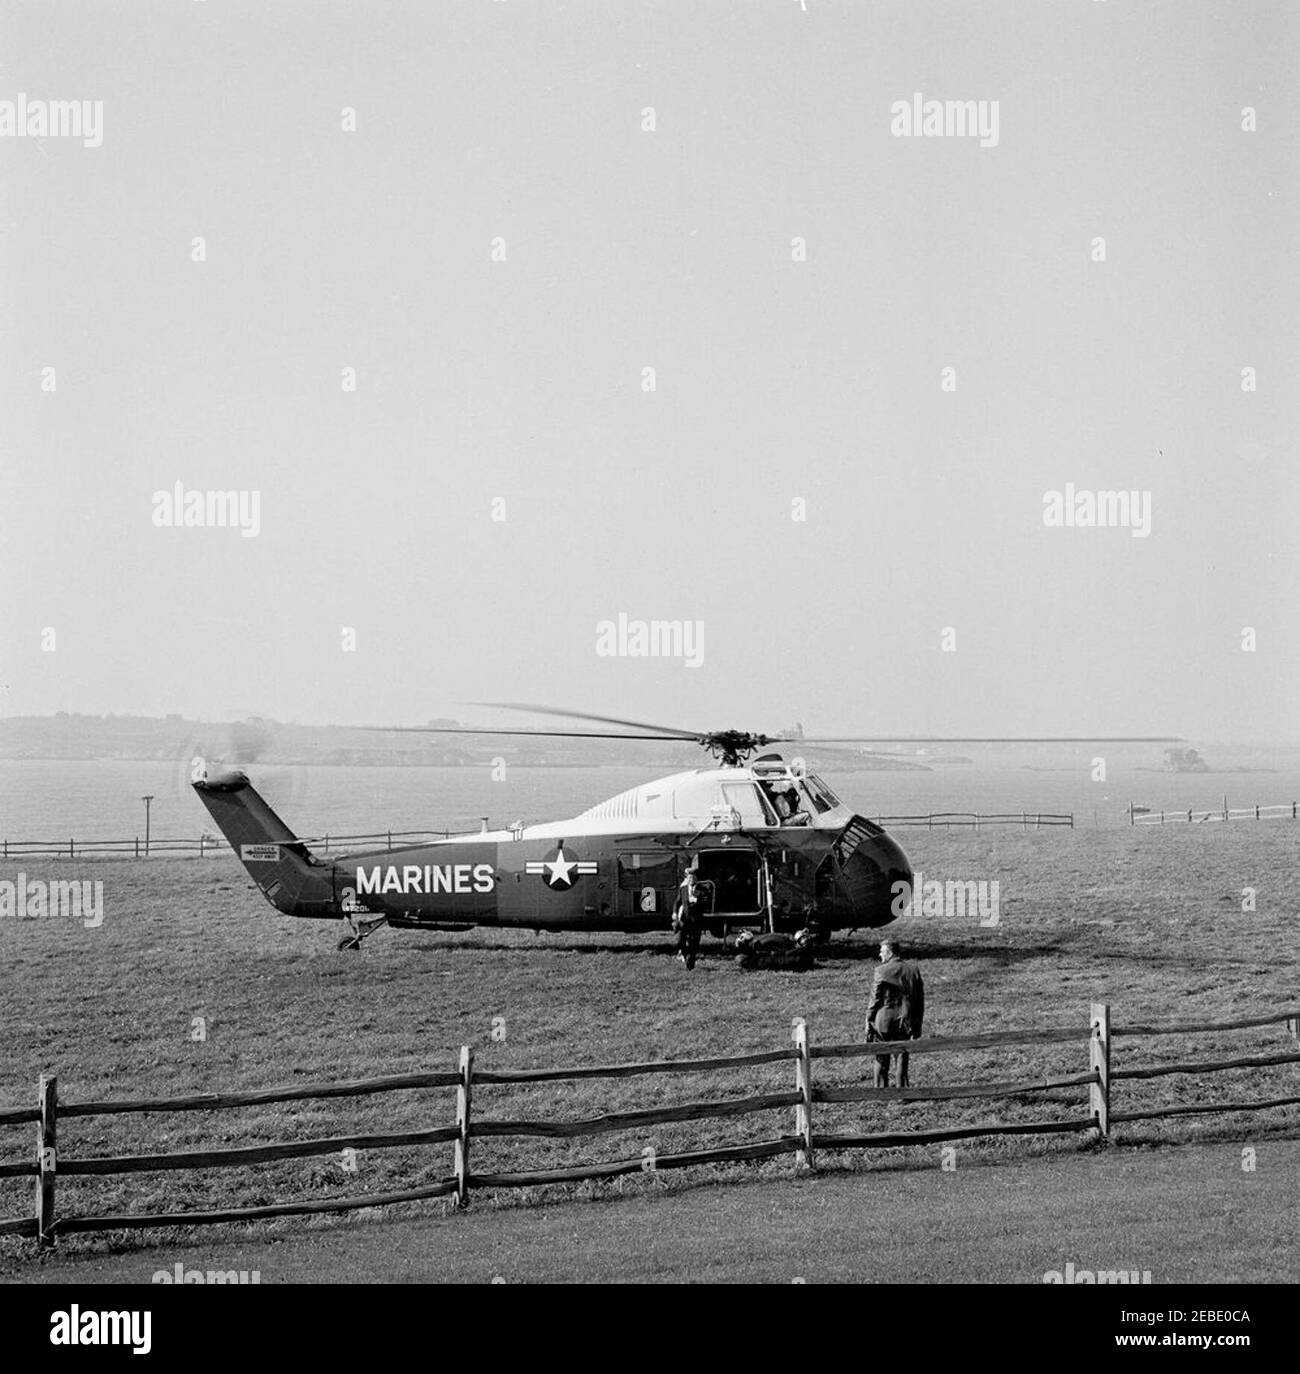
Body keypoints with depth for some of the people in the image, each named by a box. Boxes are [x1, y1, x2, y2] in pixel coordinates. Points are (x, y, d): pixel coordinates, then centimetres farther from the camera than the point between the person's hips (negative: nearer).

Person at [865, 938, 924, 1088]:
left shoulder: (882, 971, -10)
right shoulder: (913, 970, 3)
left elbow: (875, 1000, -9)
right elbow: (920, 1001, 7)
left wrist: (869, 1022, -1)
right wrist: (917, 1027, 13)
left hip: (884, 1021, -3)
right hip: (905, 1024, 3)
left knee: (881, 1060, 7)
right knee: (902, 1059, 11)